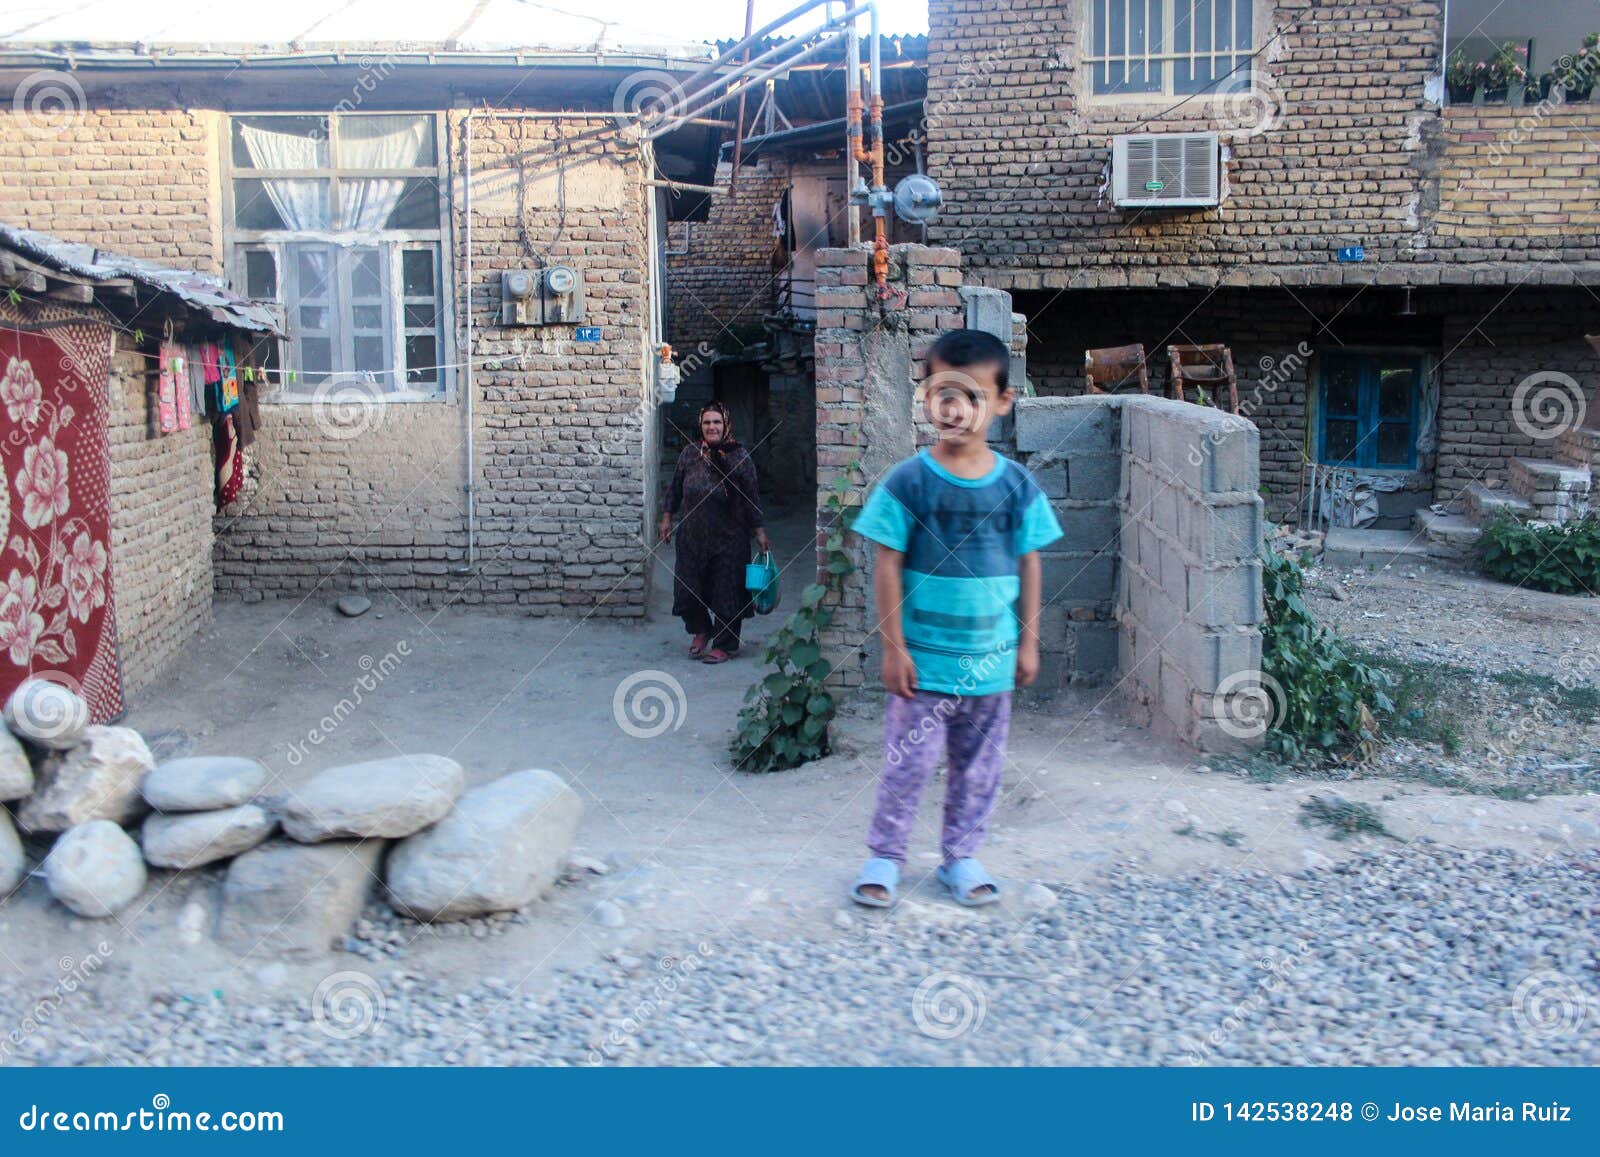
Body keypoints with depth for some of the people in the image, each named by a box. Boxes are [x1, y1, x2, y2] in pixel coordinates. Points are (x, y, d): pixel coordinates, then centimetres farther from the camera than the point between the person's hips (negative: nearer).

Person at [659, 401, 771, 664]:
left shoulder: (740, 457, -6)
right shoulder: (690, 453, 1)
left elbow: (751, 497, -3)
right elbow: (675, 488, 11)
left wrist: (760, 532, -5)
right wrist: (667, 518, 9)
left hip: (728, 538, -3)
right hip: (692, 536, 3)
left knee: (726, 591, 2)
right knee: (687, 588, 6)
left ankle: (725, 645, 17)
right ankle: (701, 630, 32)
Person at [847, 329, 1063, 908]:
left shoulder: (1017, 485, -2)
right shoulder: (907, 482, -10)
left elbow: (1029, 565, 5)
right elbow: (888, 565, -7)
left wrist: (1028, 642, 5)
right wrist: (893, 647, -9)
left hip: (990, 660, 3)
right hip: (923, 659, -3)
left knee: (979, 767, 13)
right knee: (909, 763, 4)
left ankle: (961, 856, 30)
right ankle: (884, 854, 22)